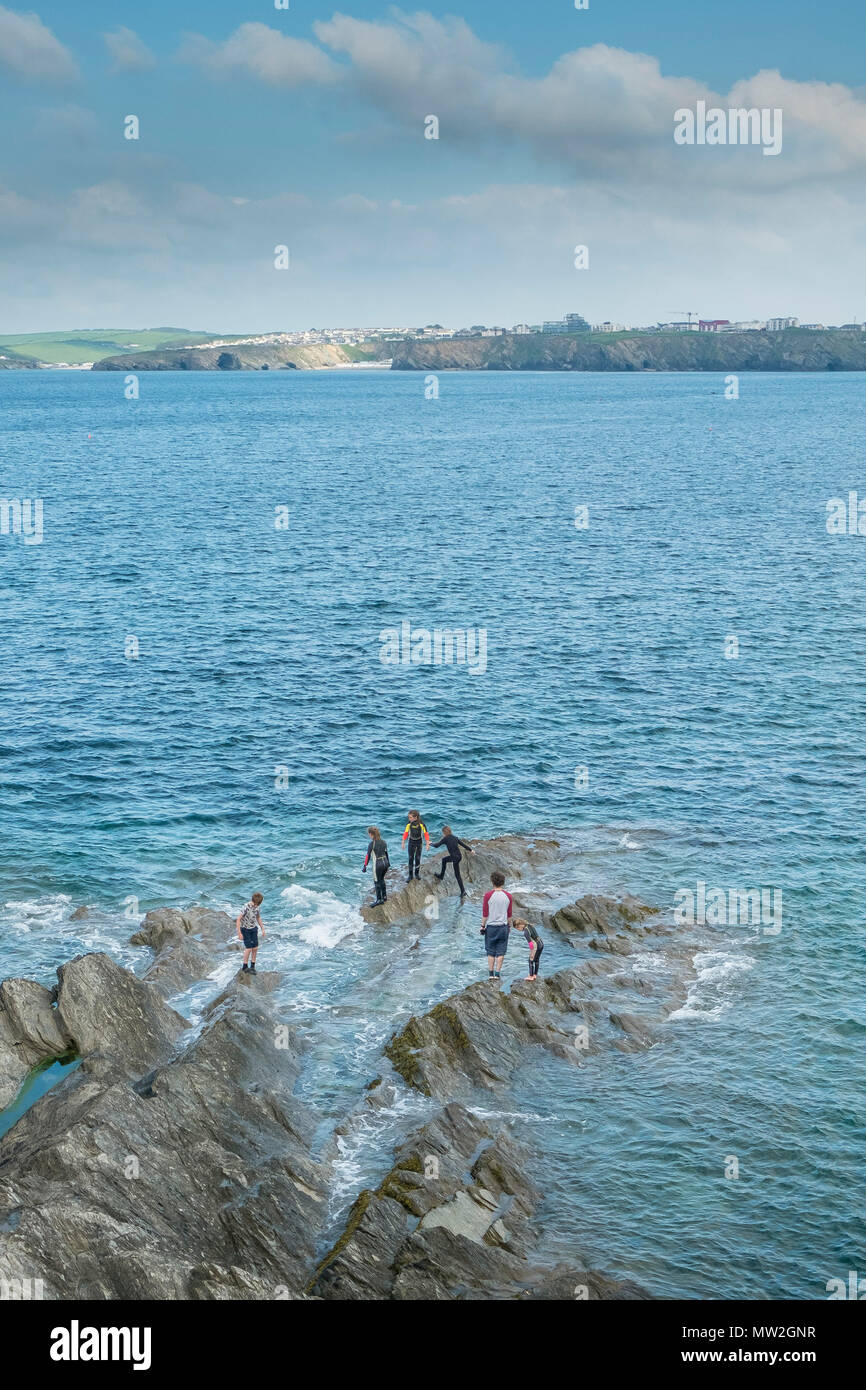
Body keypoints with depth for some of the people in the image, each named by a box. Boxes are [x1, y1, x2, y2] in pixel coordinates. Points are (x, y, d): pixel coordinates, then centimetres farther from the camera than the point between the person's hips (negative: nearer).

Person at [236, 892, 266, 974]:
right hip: (245, 930, -6)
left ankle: (252, 966, 13)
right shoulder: (246, 907, -24)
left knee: (255, 948, 2)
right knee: (248, 948, -9)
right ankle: (245, 967, 5)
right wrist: (239, 933, -23)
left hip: (253, 929, 6)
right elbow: (238, 919, -22)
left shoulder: (257, 907, -4)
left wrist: (263, 929, 12)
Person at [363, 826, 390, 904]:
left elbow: (368, 856, -13)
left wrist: (365, 866, -6)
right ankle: (384, 897, 31)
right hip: (385, 863, 6)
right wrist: (388, 863, 24)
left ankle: (379, 899, 10)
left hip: (378, 865, -6)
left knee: (377, 882, 7)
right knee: (382, 880, 24)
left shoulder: (371, 844, -15)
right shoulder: (383, 842, 3)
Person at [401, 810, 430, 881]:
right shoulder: (409, 824, -11)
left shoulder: (421, 824, -18)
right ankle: (410, 875, 7)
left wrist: (428, 844, -12)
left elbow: (426, 834, -12)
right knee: (410, 858, 0)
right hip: (411, 842, 1)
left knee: (418, 858, 5)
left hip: (419, 843, -1)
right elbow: (405, 833, -2)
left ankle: (417, 873, 24)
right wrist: (403, 843, 0)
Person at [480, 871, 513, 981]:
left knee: (491, 951, 8)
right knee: (500, 952, 6)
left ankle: (491, 973, 9)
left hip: (491, 926, -1)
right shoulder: (508, 896, -2)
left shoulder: (488, 895, -9)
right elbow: (509, 915, 4)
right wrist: (509, 926, 17)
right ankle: (497, 973, 4)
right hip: (503, 926, 1)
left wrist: (482, 926, 4)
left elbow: (485, 913, -6)